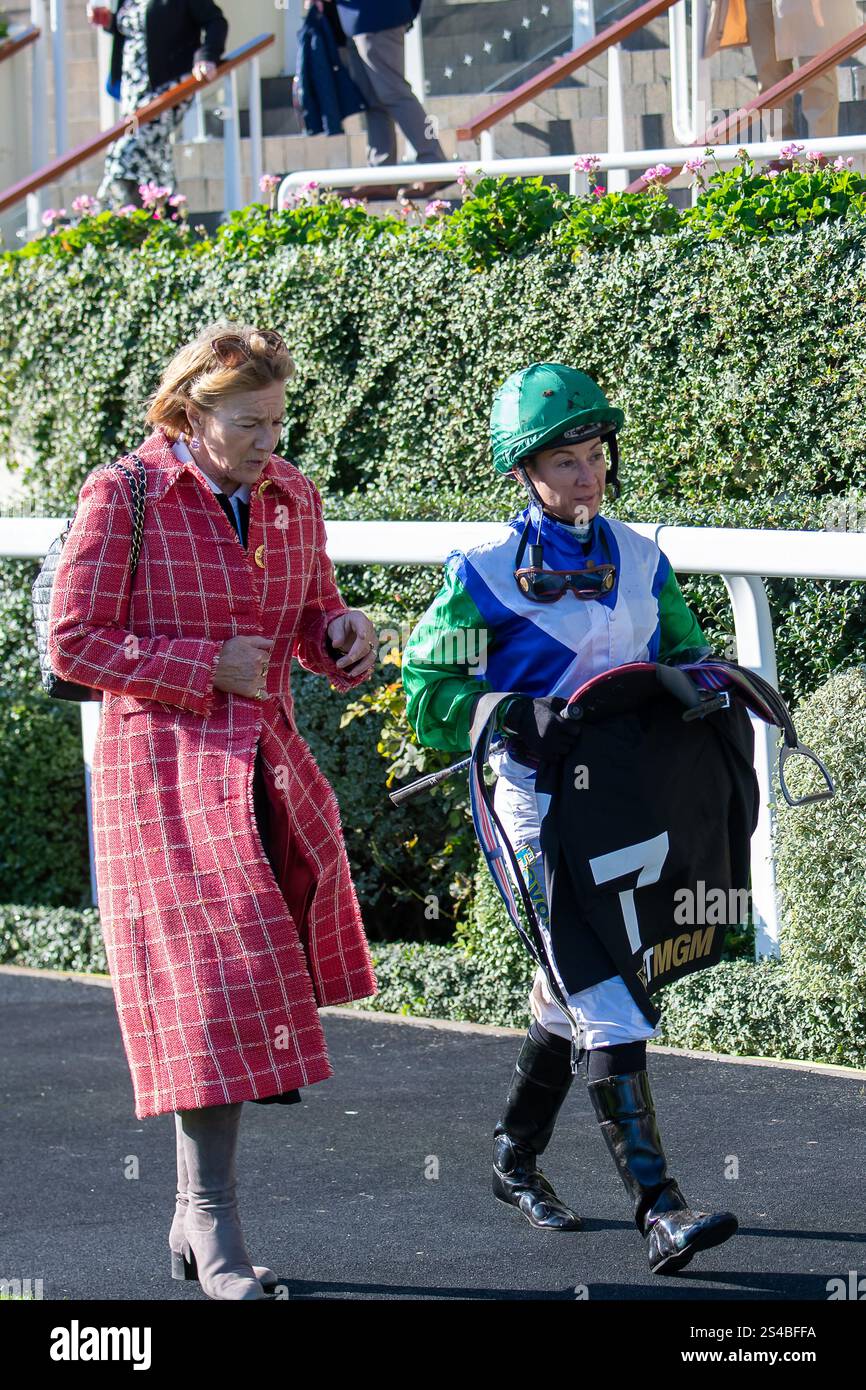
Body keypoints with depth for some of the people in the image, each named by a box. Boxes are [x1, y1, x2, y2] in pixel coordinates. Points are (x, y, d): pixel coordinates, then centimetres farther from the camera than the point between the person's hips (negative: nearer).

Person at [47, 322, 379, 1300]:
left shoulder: (289, 497, 9)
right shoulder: (125, 498, -8)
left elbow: (311, 619, 20)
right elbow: (72, 642, -9)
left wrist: (343, 634, -4)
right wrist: (207, 666, -13)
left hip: (269, 770, 6)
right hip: (163, 769, -6)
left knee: (256, 992, 6)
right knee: (209, 995, -13)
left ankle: (195, 1212, 19)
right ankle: (213, 1225, -8)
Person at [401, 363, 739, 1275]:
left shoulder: (640, 561, 10)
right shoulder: (485, 573, -7)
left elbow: (685, 653, 22)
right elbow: (427, 686, -6)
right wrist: (516, 719, -20)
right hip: (537, 798, -6)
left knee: (574, 987, 16)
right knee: (607, 1002, -14)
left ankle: (515, 1157, 35)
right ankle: (658, 1208, -20)